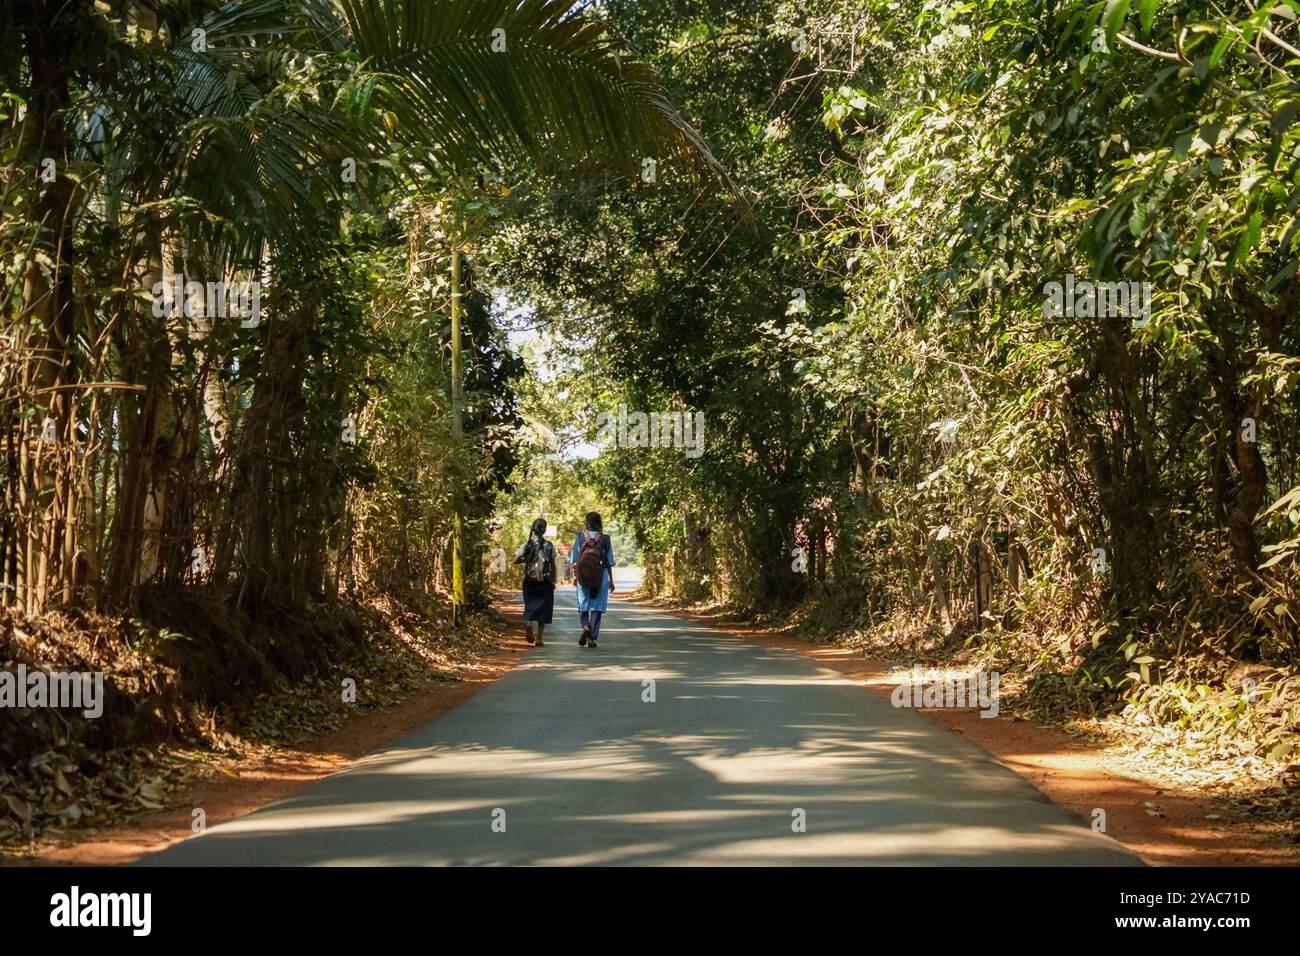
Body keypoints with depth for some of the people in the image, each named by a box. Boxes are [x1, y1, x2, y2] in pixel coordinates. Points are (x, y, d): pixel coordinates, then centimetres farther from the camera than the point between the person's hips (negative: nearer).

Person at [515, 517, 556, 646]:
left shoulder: (527, 544, -2)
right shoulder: (549, 546, -4)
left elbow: (516, 560, -7)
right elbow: (553, 565, -2)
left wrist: (526, 559, 9)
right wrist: (553, 581, 7)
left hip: (530, 581, 1)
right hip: (545, 581, -1)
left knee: (530, 604, 14)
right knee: (543, 607, 6)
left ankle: (528, 622, -18)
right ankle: (539, 639, 4)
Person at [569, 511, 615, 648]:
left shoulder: (580, 536, -1)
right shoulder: (605, 538, -1)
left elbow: (574, 559, 0)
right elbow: (609, 561, 1)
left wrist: (574, 575, 10)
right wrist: (611, 580, 8)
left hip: (583, 575, 0)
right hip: (601, 576, 0)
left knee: (583, 605, 13)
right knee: (597, 606, 5)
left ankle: (585, 627, -13)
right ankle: (592, 638, -1)